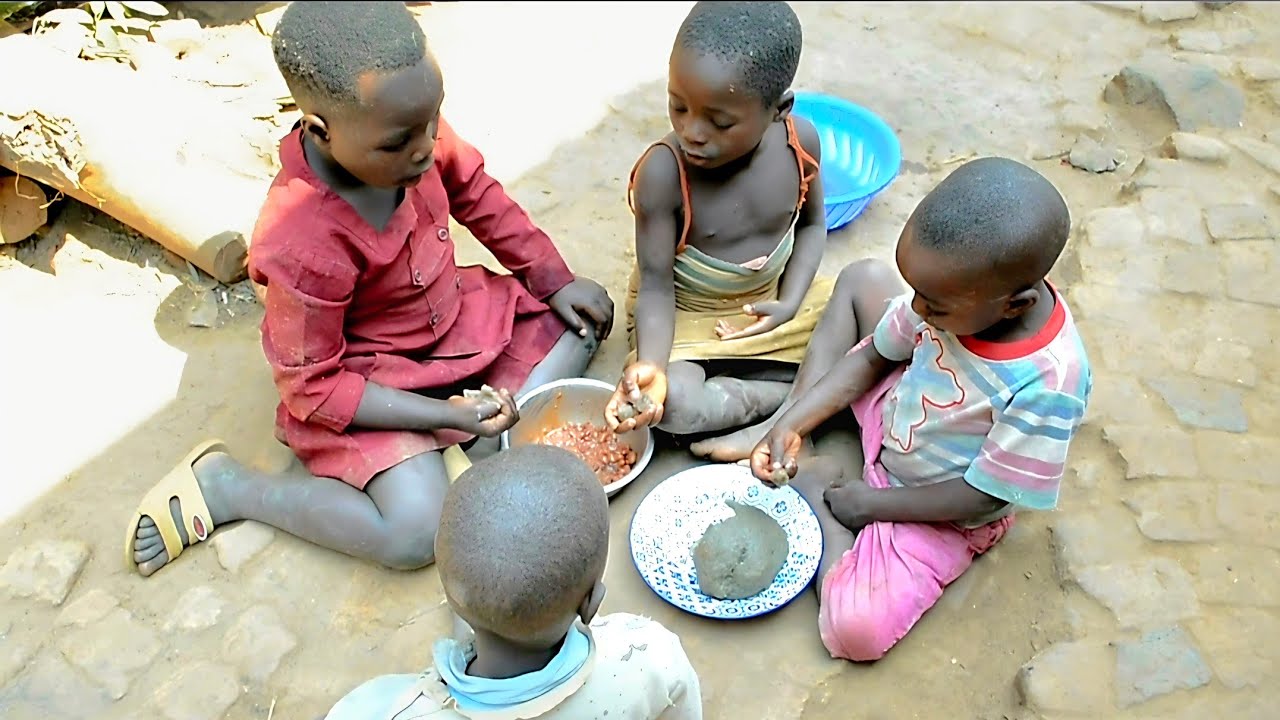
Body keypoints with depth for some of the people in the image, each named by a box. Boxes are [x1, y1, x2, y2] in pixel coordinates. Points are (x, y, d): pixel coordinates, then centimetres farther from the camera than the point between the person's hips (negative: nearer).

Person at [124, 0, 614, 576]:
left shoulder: (406, 128, -19)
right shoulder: (304, 247, -35)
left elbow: (476, 194, 3)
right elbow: (310, 388, -23)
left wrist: (556, 282, 5)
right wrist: (447, 413, -25)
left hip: (457, 319, 7)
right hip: (369, 381, -7)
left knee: (585, 322, 6)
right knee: (416, 536, -21)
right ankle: (224, 485, -3)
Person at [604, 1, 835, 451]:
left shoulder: (800, 141, -18)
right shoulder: (663, 173, -29)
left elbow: (811, 224, 1)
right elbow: (656, 285, -22)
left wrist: (790, 304, -14)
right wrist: (651, 365, -40)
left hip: (771, 301, 4)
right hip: (686, 314, -4)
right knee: (675, 403, -31)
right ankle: (788, 393, -8)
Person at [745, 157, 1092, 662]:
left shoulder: (1048, 384, -36)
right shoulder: (958, 290, -21)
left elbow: (981, 495, -25)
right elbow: (873, 356, -5)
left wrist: (870, 503, -17)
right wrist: (795, 421, -15)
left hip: (943, 516, -5)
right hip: (890, 414, 6)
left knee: (856, 629, -25)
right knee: (863, 279, 0)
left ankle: (816, 479, -4)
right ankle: (787, 428, -2)